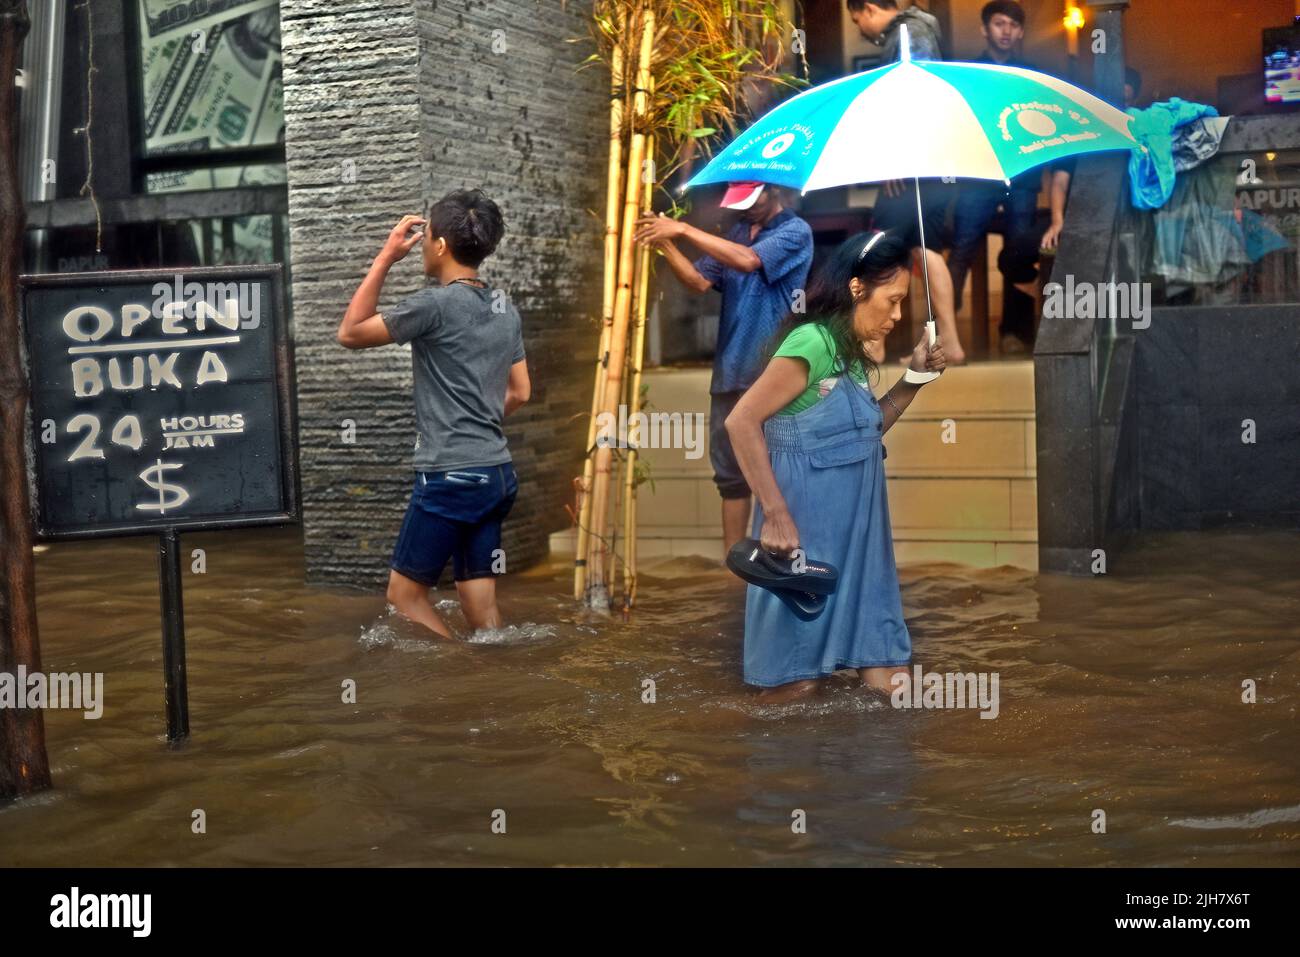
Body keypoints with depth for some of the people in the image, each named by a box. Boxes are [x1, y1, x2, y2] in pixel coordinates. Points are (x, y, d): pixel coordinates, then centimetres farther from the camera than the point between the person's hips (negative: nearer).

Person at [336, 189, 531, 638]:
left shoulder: (437, 304, -13)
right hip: (497, 473, 8)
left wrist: (386, 256, -3)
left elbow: (350, 333, -4)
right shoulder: (505, 309, 10)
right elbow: (519, 393, 18)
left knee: (404, 594, 4)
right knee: (480, 602, 10)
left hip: (450, 477, -8)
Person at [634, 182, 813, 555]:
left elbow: (748, 260, -23)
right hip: (730, 372, 7)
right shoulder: (737, 232, 15)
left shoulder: (795, 231, -7)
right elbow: (700, 281, 8)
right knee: (730, 471, 11)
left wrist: (685, 229, -23)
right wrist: (667, 245, -8)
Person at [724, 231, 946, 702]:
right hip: (805, 527, -9)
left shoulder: (851, 353, 12)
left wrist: (915, 377, 12)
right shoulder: (811, 343, -16)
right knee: (795, 682, 1)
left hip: (855, 530, 9)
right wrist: (775, 514, -24)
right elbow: (741, 421, -22)